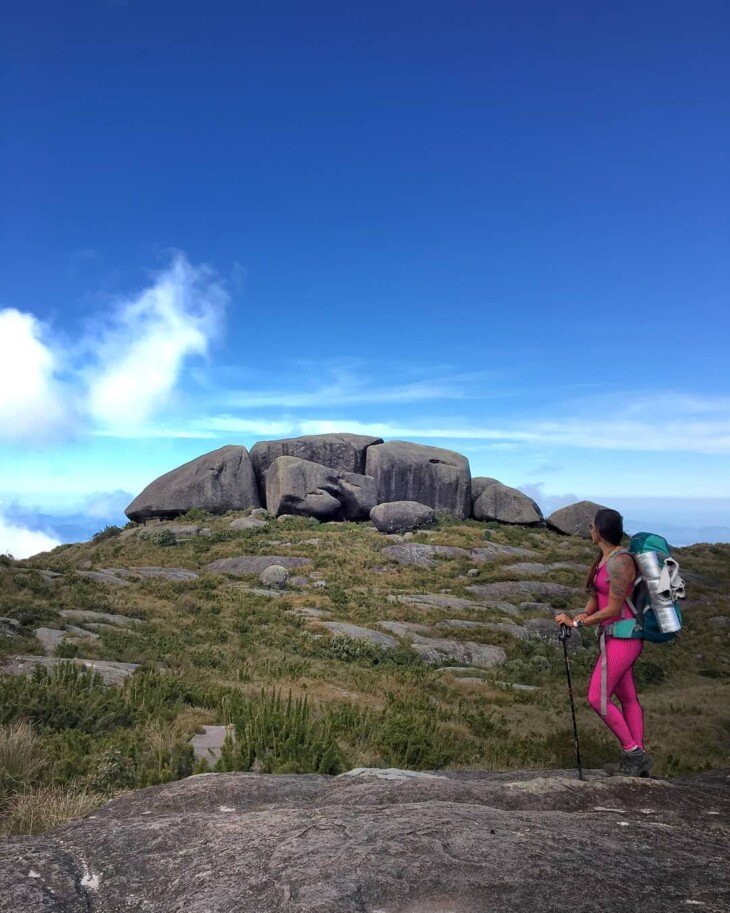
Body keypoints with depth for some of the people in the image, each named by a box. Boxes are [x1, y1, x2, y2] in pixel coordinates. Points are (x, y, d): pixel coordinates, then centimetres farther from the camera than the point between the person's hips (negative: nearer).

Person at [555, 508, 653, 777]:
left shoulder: (620, 562, -23)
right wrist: (583, 615, -8)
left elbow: (613, 608, -21)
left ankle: (632, 751, 11)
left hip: (622, 637, -10)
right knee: (627, 697, 16)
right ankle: (638, 757, 26)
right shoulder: (604, 558, 7)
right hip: (616, 635, 10)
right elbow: (596, 595, 12)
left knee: (597, 698, -4)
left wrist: (576, 623, -15)